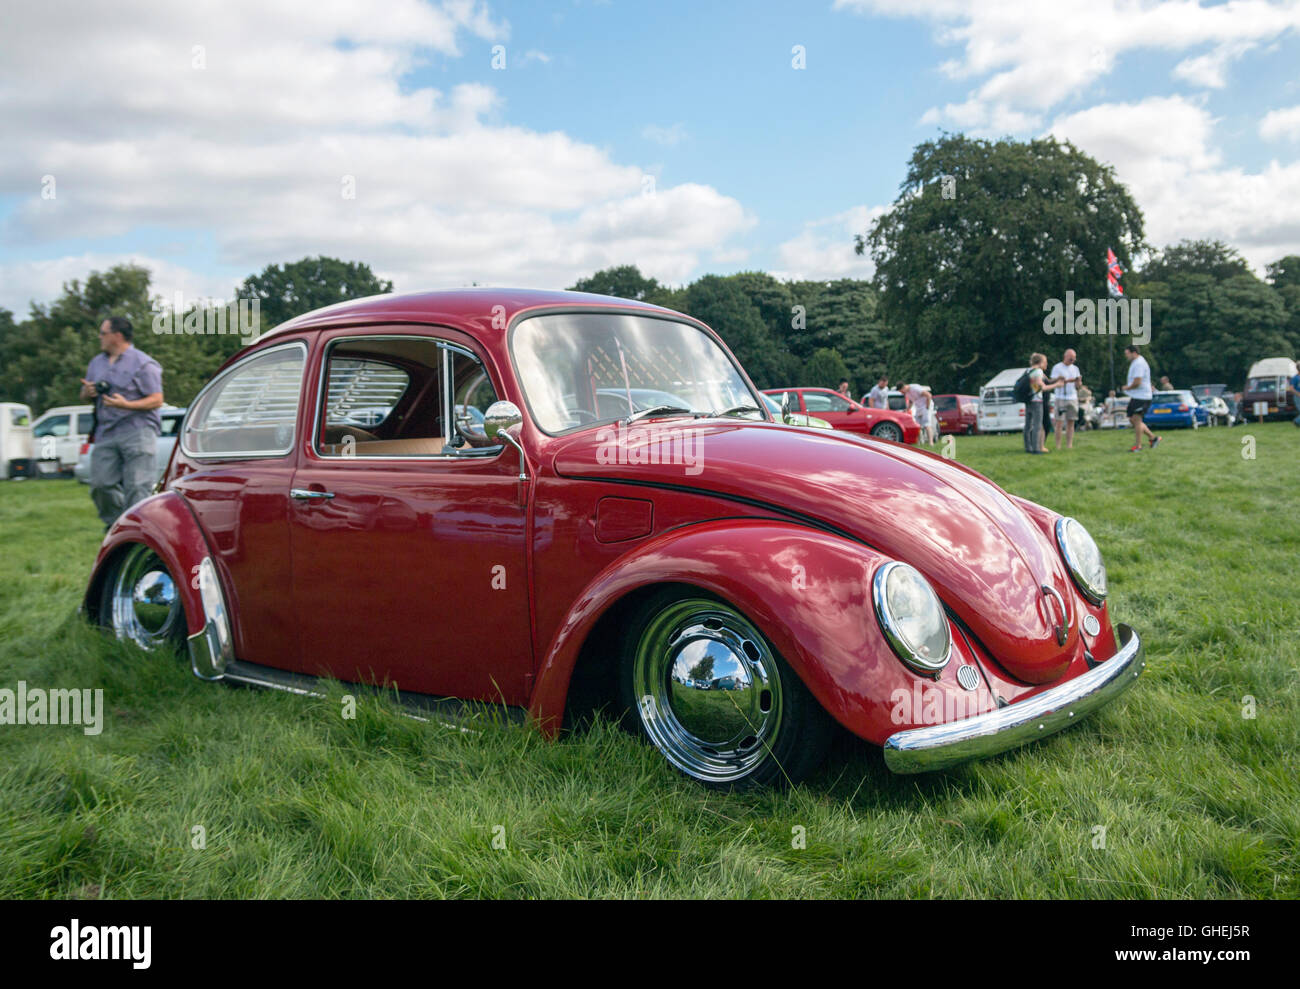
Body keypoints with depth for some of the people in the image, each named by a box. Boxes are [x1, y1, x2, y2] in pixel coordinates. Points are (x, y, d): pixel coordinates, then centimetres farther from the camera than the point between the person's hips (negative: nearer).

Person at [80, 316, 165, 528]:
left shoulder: (143, 363, -2)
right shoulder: (97, 362, 20)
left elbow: (157, 400, -8)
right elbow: (84, 393, 27)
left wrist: (127, 404, -21)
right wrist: (88, 391, 2)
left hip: (137, 433, -6)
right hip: (105, 435, 7)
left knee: (137, 488, -9)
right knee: (100, 485, 3)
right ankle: (115, 523, 21)